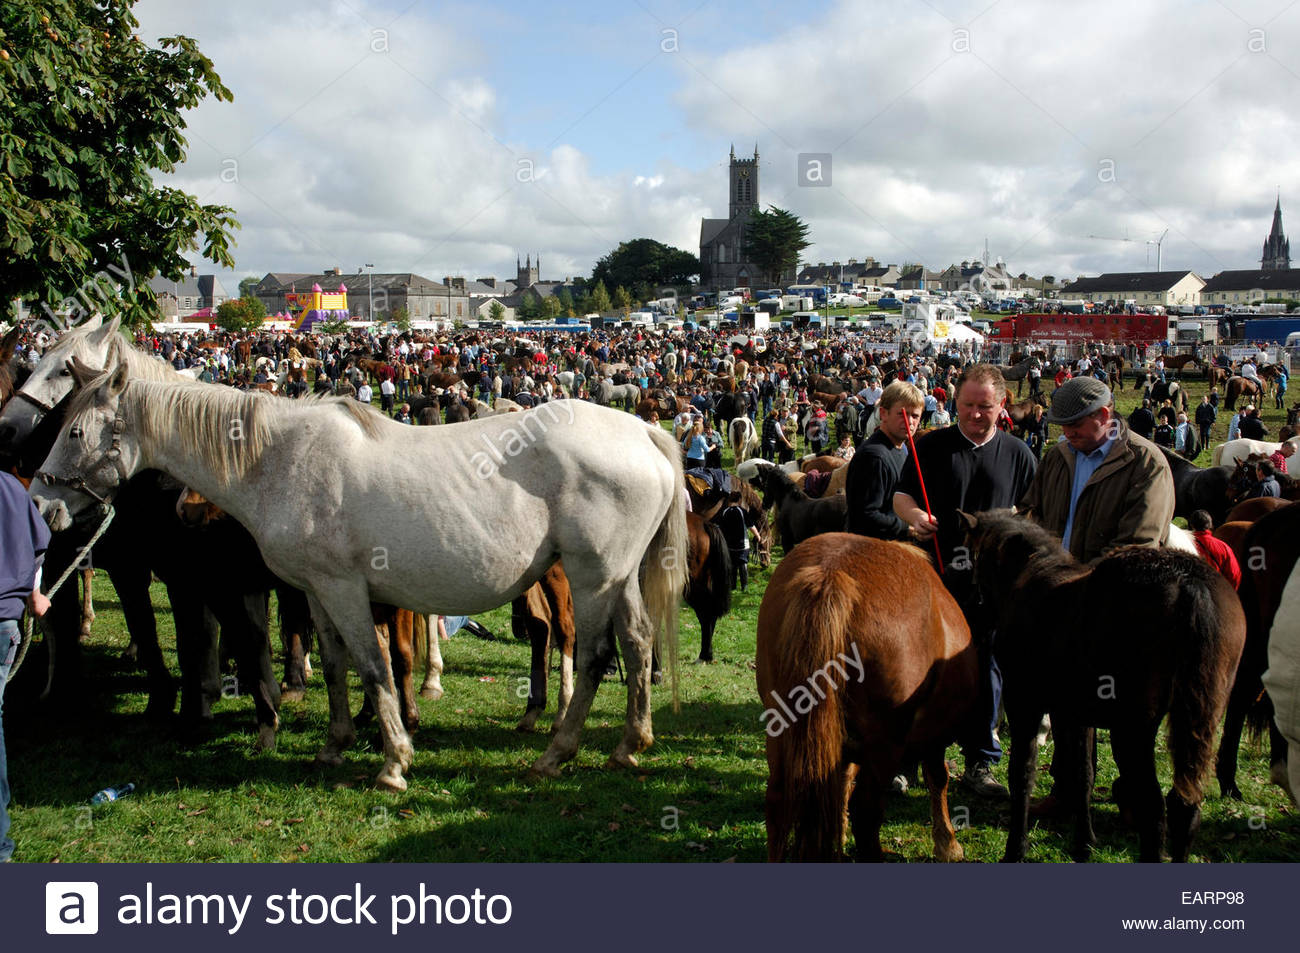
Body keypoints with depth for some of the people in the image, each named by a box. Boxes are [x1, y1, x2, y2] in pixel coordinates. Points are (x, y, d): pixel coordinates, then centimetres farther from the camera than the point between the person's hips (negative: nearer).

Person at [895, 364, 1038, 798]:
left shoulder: (1018, 454, 8)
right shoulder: (931, 446, 4)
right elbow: (901, 495, 6)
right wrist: (915, 516, -16)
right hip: (935, 573, -1)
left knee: (985, 671, 7)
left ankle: (979, 763, 18)